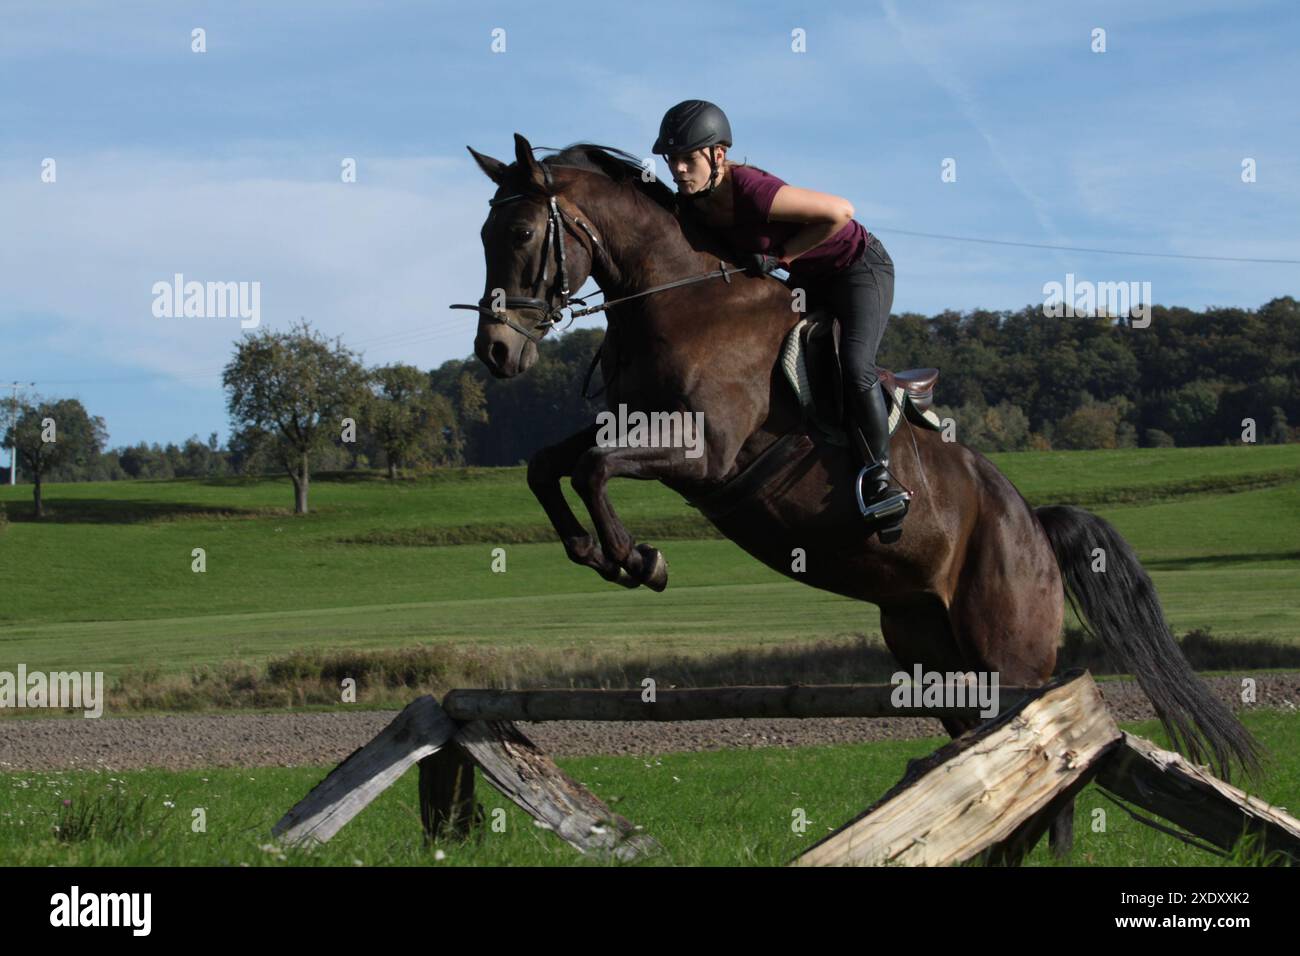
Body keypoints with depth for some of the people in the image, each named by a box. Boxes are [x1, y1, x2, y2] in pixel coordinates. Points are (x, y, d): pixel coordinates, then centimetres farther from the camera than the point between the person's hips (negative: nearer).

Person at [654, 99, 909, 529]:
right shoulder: (690, 203, -12)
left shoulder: (751, 190, -35)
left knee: (854, 364, -25)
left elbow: (840, 211, -33)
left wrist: (781, 256, -27)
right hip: (808, 280, 9)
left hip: (859, 266, -9)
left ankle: (879, 473, -12)